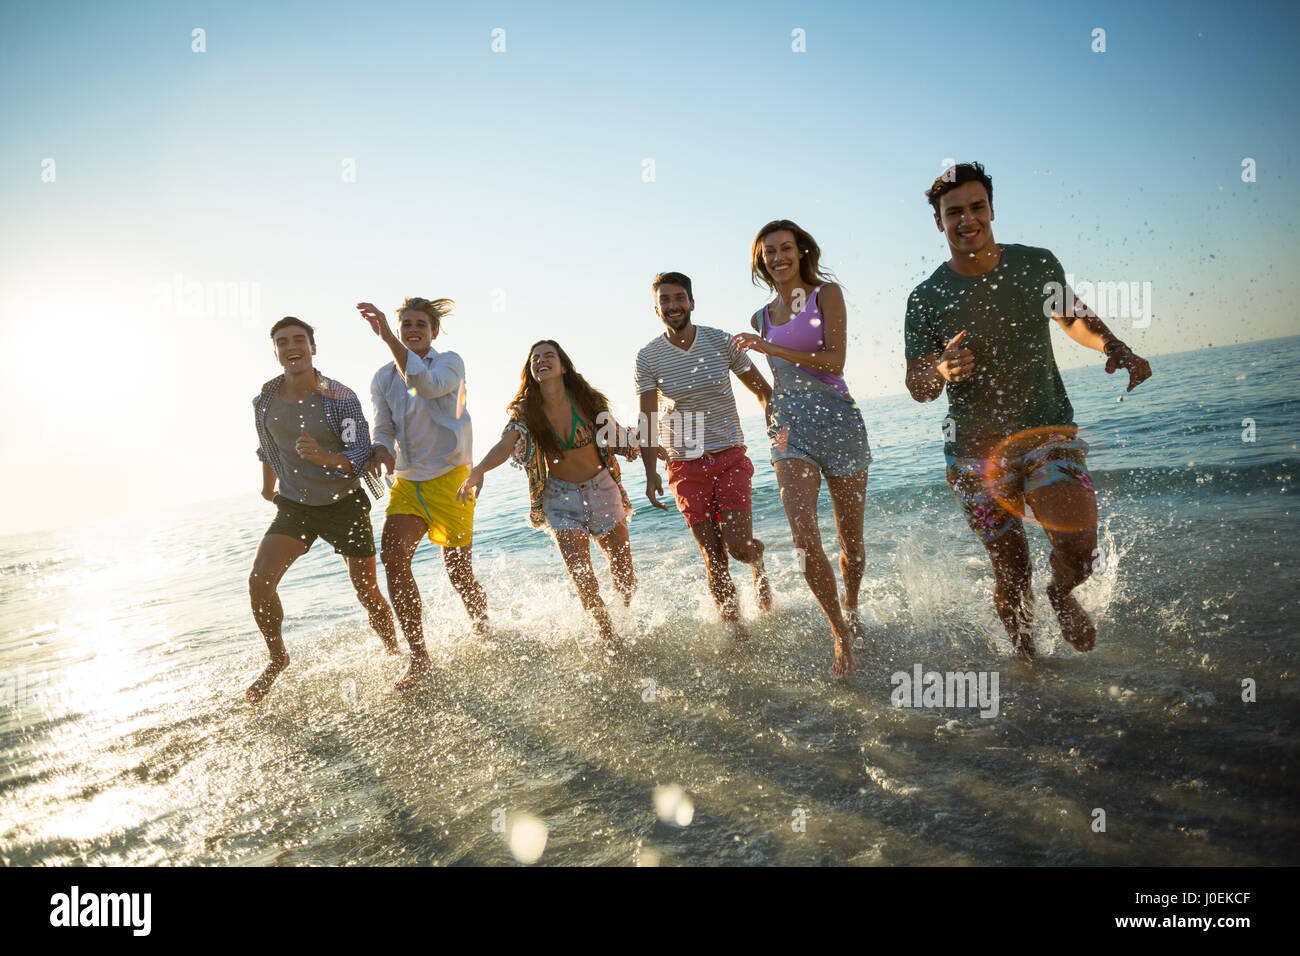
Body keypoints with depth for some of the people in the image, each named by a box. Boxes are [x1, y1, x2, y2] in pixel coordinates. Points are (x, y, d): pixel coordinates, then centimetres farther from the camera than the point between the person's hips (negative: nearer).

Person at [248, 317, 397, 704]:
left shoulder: (340, 398, -16)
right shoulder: (264, 400, -5)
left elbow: (360, 456, -20)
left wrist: (324, 456, -40)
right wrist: (268, 485, 30)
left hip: (344, 505, -3)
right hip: (294, 505, 3)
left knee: (368, 593, 4)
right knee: (259, 581, -14)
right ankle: (277, 659, 9)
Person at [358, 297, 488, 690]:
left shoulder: (449, 362, -3)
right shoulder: (384, 378, 11)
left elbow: (428, 385, -26)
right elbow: (384, 428, 10)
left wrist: (387, 337, -33)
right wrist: (381, 450, -15)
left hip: (449, 477, -4)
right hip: (407, 480, 4)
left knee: (458, 569, -1)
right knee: (392, 555, -15)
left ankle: (485, 636, 26)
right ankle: (418, 657, -7)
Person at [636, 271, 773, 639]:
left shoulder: (720, 342, -1)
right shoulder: (648, 358, -2)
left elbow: (762, 389, 9)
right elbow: (647, 420, -3)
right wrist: (651, 472, -13)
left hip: (730, 457, 0)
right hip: (685, 465, 0)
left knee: (738, 545, -11)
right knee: (712, 554, -1)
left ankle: (758, 566, 26)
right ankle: (734, 626, 14)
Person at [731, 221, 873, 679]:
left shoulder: (826, 294, 1)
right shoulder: (761, 318, 15)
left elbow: (834, 359, -11)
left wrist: (771, 348, -16)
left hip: (838, 420, -2)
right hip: (790, 427, 3)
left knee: (851, 540, 7)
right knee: (804, 536, -17)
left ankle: (850, 606, 37)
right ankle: (842, 637, -2)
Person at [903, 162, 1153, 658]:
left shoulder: (1037, 264, 2)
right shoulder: (926, 299, -3)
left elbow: (1074, 318, 20)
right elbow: (917, 386, 0)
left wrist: (1117, 349, 2)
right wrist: (943, 371, -23)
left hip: (1047, 428, 1)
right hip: (976, 446, 0)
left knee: (1076, 539, -21)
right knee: (1010, 574, 3)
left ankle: (1062, 593, 15)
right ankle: (1026, 656, 30)